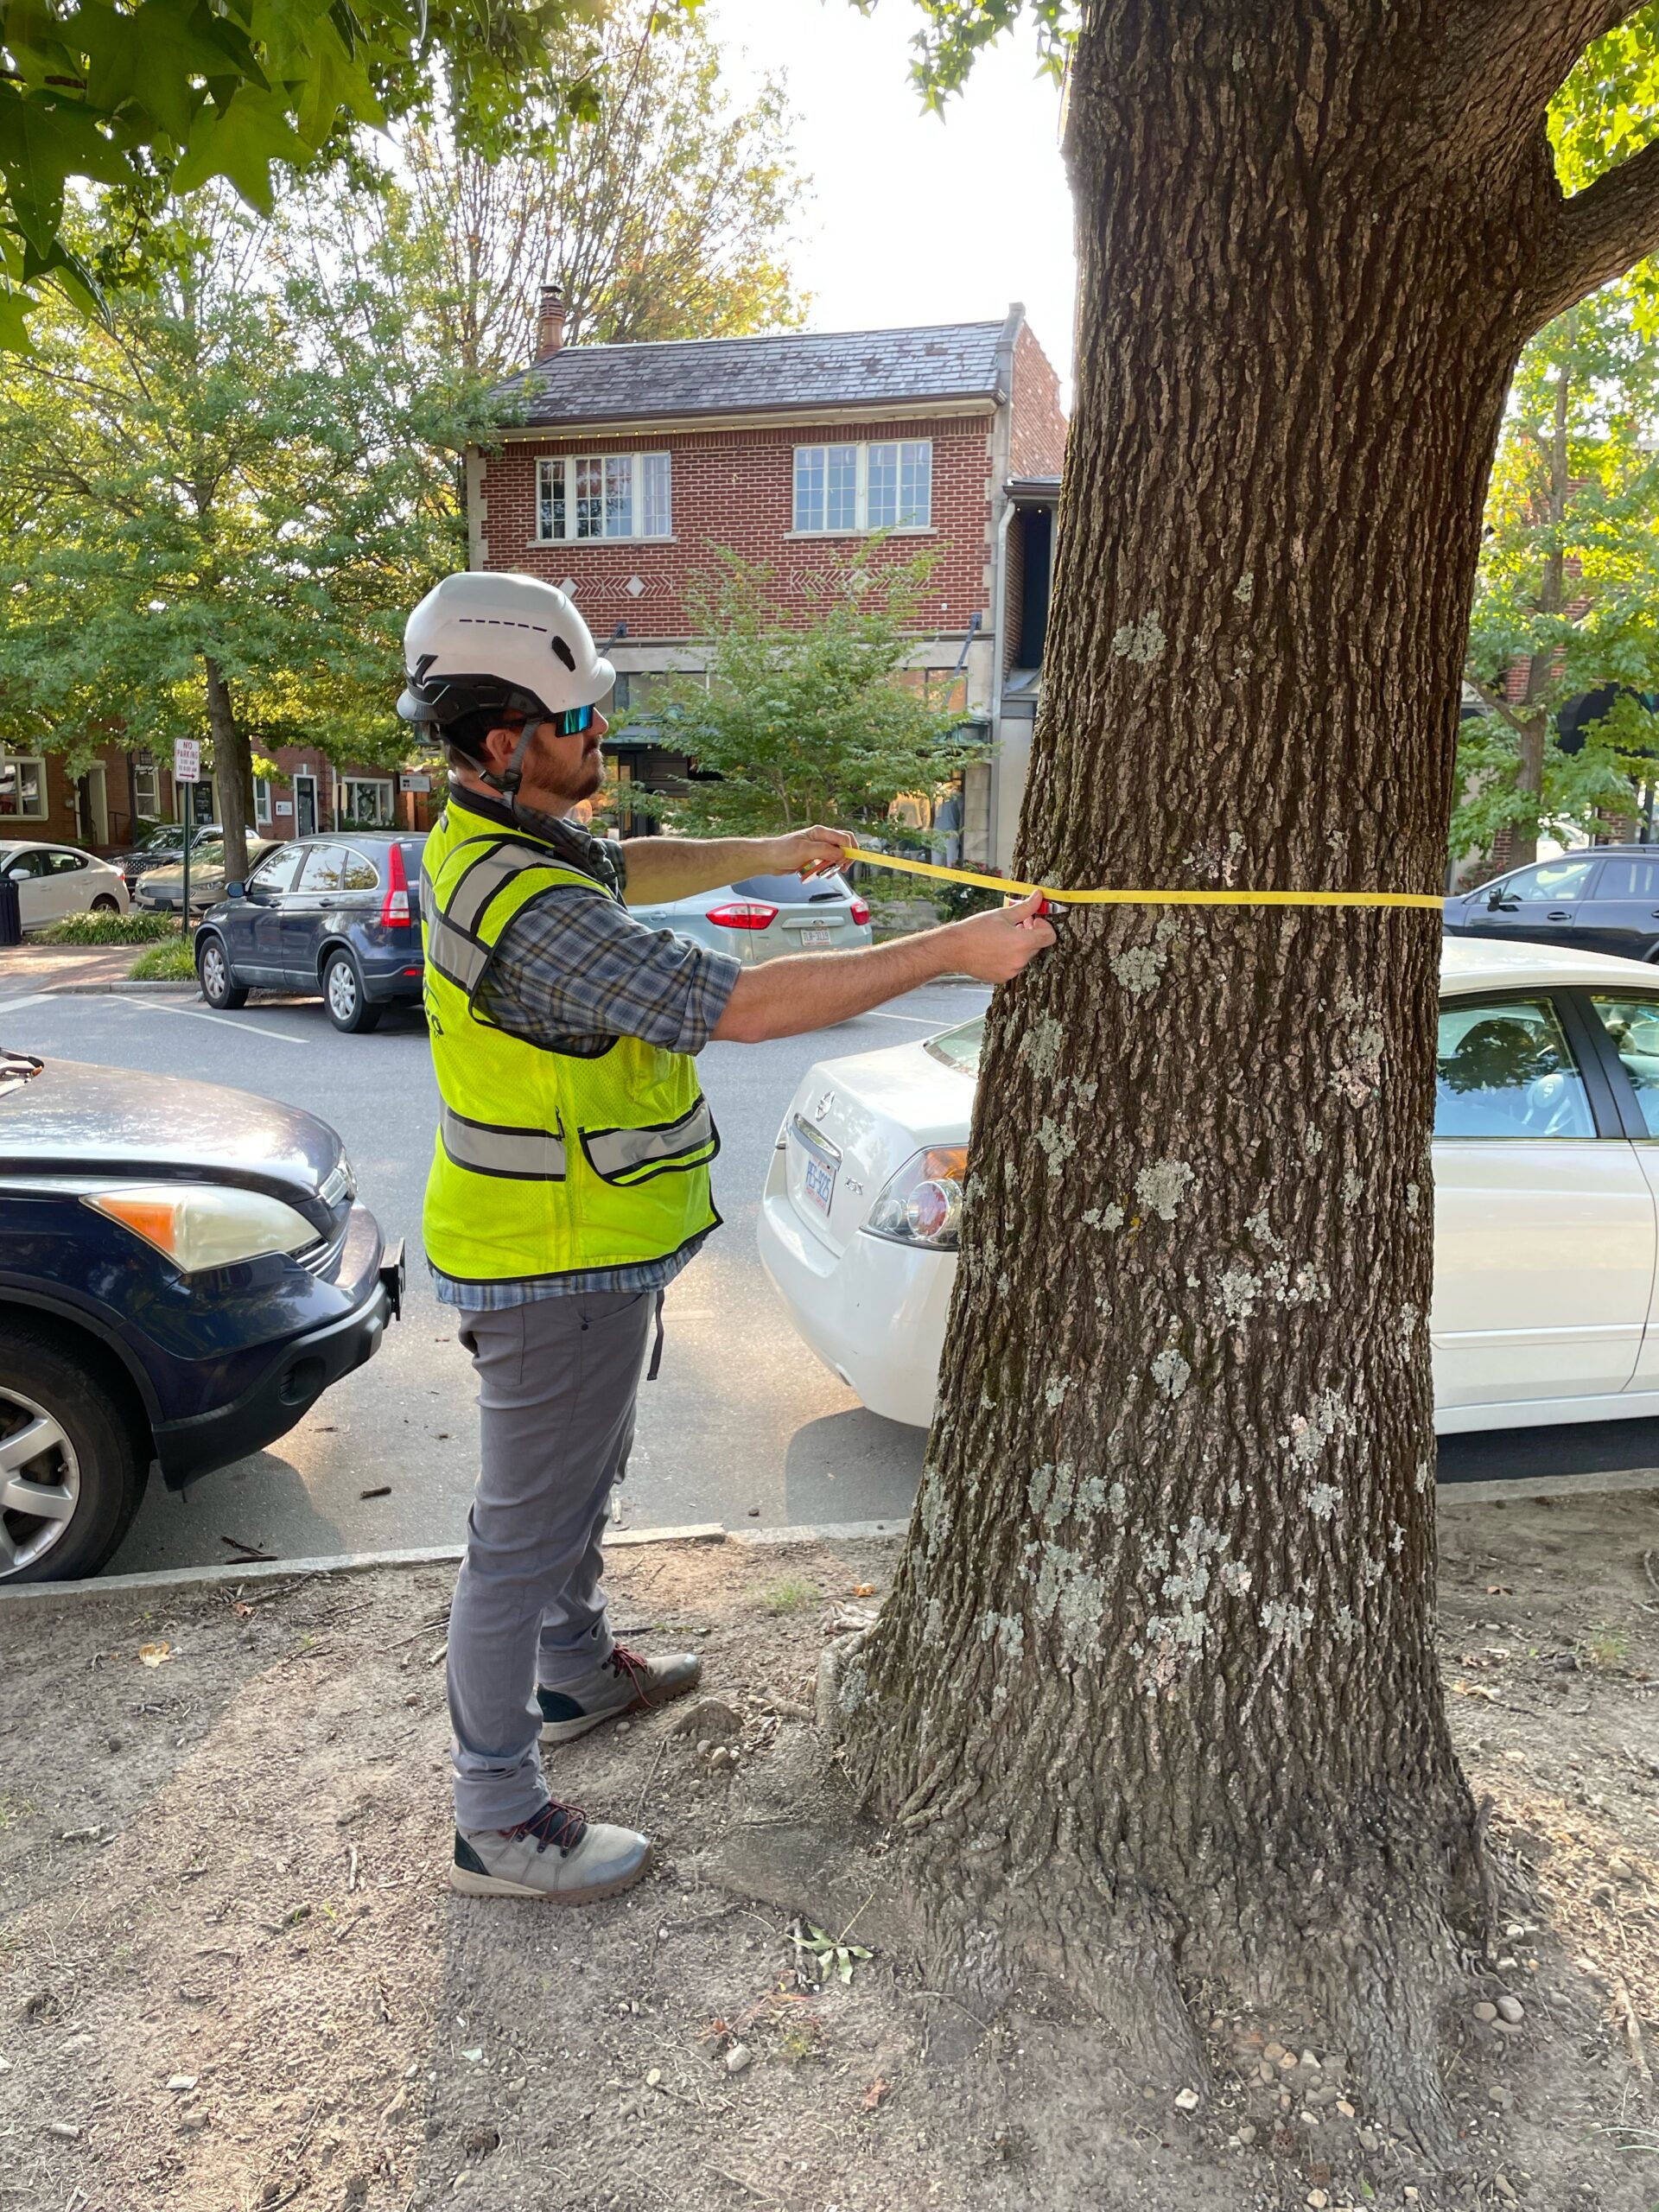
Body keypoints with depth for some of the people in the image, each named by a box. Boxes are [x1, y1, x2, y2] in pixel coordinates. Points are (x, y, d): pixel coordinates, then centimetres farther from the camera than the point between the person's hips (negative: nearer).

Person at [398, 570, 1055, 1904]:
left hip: (588, 1249, 11)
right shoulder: (532, 912, -31)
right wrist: (955, 950, -29)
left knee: (584, 1476, 28)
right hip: (556, 1270, -11)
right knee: (527, 1532, 3)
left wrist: (767, 854, 18)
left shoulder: (496, 834, 3)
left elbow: (621, 871, 25)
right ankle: (499, 1823, 21)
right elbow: (744, 1007, -34)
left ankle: (577, 1675, 50)